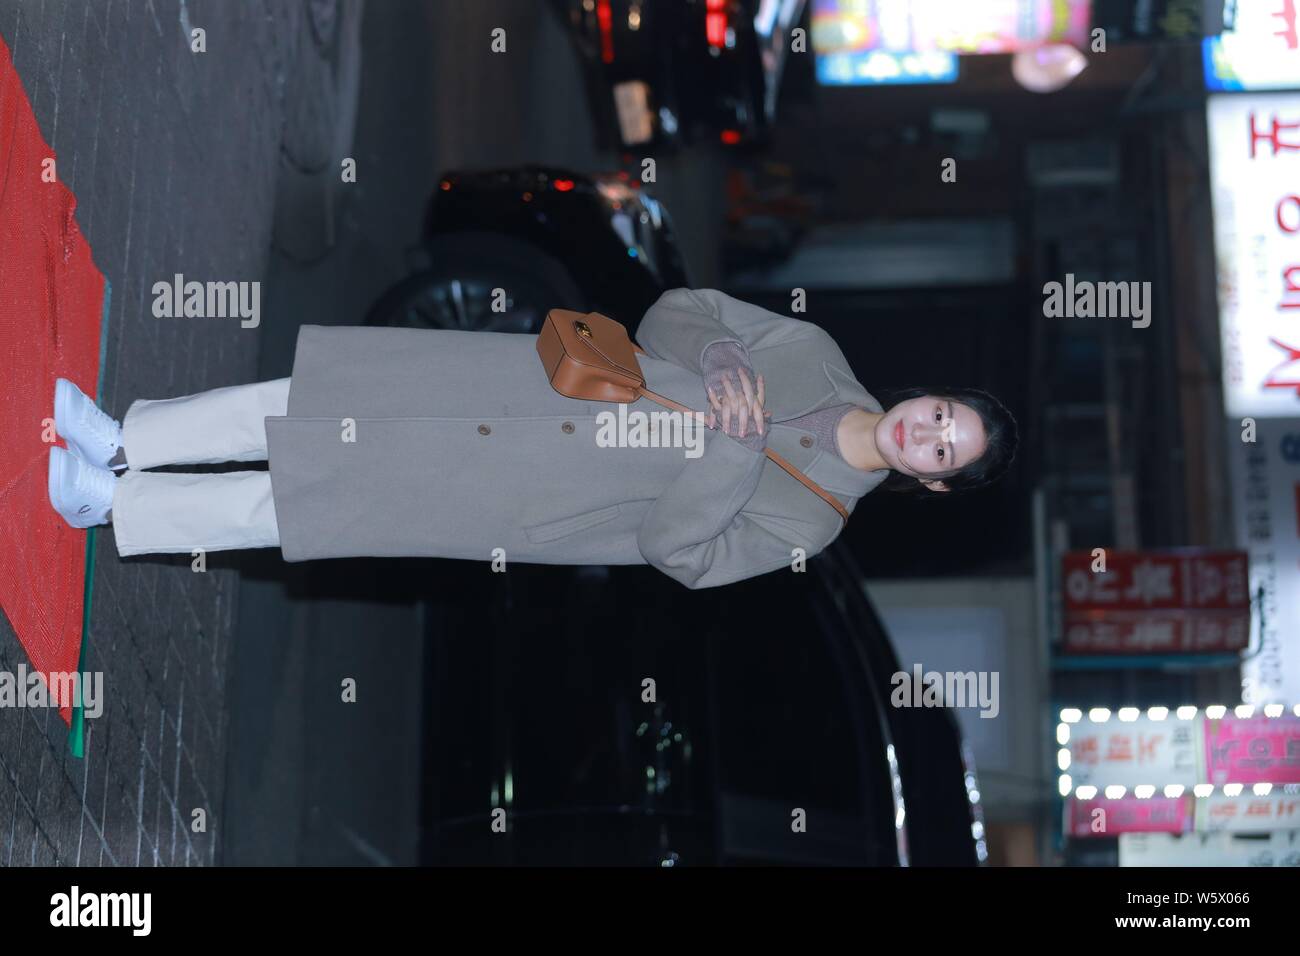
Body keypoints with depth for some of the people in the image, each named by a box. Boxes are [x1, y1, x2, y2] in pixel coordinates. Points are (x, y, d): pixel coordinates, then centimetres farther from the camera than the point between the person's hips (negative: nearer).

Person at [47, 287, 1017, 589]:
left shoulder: (812, 518, -6)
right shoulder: (813, 354, 3)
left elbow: (673, 551, -13)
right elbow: (678, 310, 6)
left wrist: (738, 443, -22)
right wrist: (724, 363, -14)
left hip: (531, 506, -3)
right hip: (541, 377, 4)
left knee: (297, 502, -7)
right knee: (307, 402, -3)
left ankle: (110, 502, 8)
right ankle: (121, 441, 14)